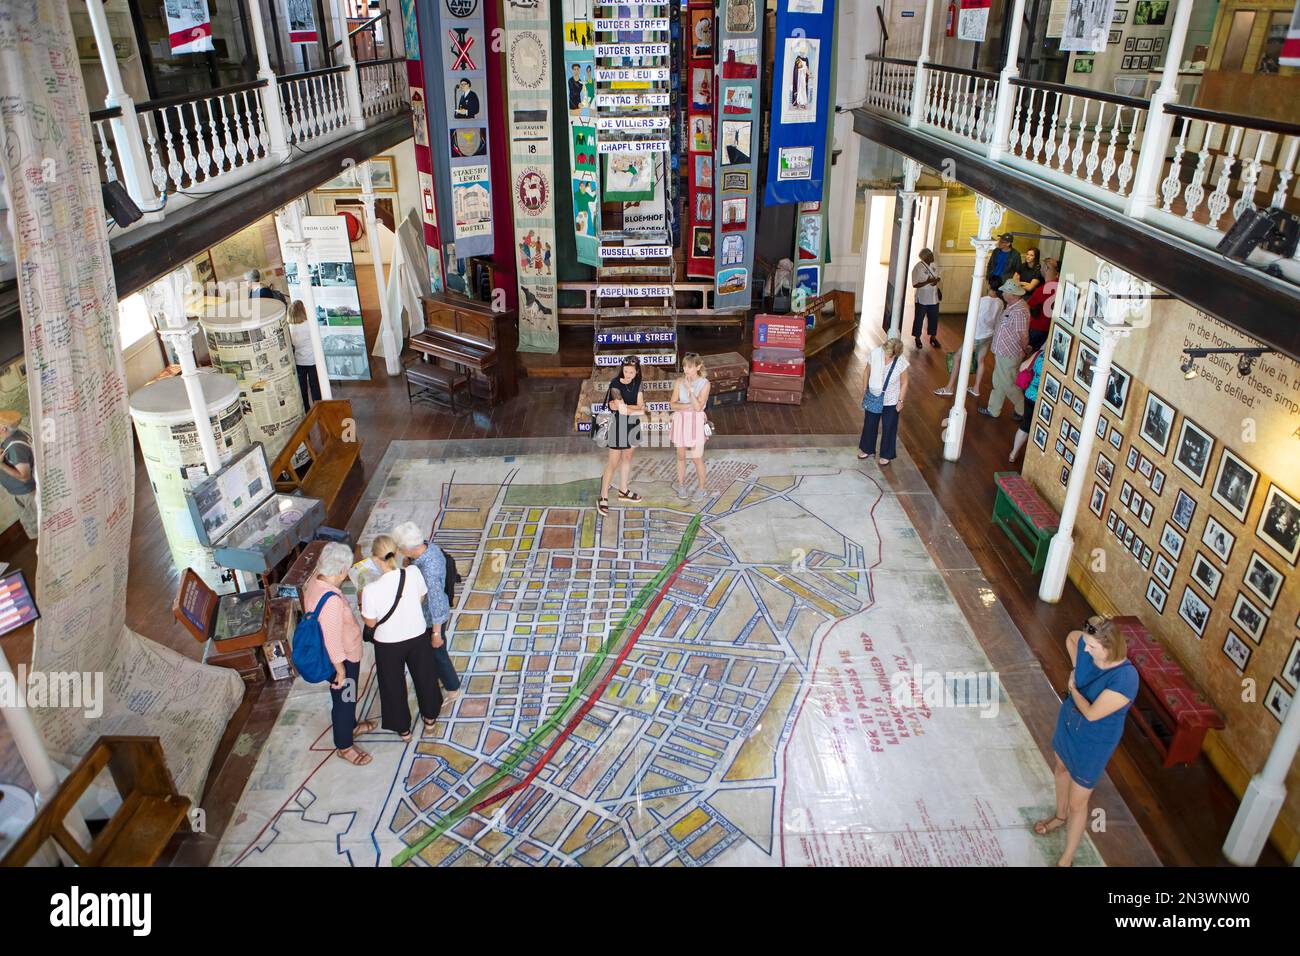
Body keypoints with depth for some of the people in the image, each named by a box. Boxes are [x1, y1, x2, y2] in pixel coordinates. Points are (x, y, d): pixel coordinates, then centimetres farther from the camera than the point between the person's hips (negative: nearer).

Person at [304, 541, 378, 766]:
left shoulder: (315, 581, -9)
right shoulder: (331, 599, -38)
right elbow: (332, 639, -30)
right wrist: (340, 670, -18)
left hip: (341, 654, 9)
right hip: (342, 658, -9)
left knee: (347, 696, 30)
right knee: (343, 699, 14)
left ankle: (350, 726, 54)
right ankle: (344, 746, 36)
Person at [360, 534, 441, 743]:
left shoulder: (371, 590, -29)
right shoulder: (414, 574, -21)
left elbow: (370, 622, -13)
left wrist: (361, 606, 3)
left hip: (389, 644, -2)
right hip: (418, 637, 2)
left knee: (393, 685, 23)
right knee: (424, 676, 27)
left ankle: (403, 729, 43)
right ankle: (429, 718, 49)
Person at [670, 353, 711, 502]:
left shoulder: (704, 383, -11)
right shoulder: (679, 382, -2)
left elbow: (698, 407, -19)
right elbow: (673, 404, -6)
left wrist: (690, 388, -23)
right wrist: (689, 406, -20)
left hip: (695, 422, -3)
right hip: (680, 421, 3)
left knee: (697, 458, 1)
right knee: (681, 455, 13)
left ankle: (701, 489, 16)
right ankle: (681, 484, 30)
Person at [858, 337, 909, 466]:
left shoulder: (901, 362, -24)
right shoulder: (875, 353, -20)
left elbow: (904, 383, -10)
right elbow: (867, 371, -4)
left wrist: (901, 400, -7)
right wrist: (864, 390, 2)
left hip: (891, 402, -2)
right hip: (873, 397, 2)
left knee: (889, 428, 13)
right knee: (869, 424, 19)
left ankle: (886, 454, 34)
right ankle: (867, 448, 43)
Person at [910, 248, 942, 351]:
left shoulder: (933, 265, 4)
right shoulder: (918, 268, -17)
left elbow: (938, 277, 14)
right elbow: (915, 285, -19)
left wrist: (937, 280, -10)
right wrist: (927, 282, -30)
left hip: (934, 298, 6)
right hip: (922, 299, -6)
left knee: (934, 318, 14)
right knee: (919, 319, 8)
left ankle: (933, 337, 30)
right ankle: (917, 338, 23)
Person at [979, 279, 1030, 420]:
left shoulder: (1019, 311, -28)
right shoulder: (1011, 306, 4)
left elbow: (1024, 336, -24)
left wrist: (1024, 351, -10)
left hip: (1009, 355, -10)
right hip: (1001, 353, 10)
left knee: (1009, 385, 5)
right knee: (998, 382, 19)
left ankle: (1023, 410, 22)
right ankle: (993, 410, 31)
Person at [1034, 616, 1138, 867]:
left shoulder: (1125, 679, -38)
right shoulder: (1089, 648, -19)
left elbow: (1091, 714, -34)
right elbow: (1070, 637, 6)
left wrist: (1072, 688, -18)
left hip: (1092, 744, -7)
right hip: (1068, 724, 7)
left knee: (1077, 803, 9)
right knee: (1062, 769, 31)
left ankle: (1066, 860, 29)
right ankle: (1060, 817, 60)